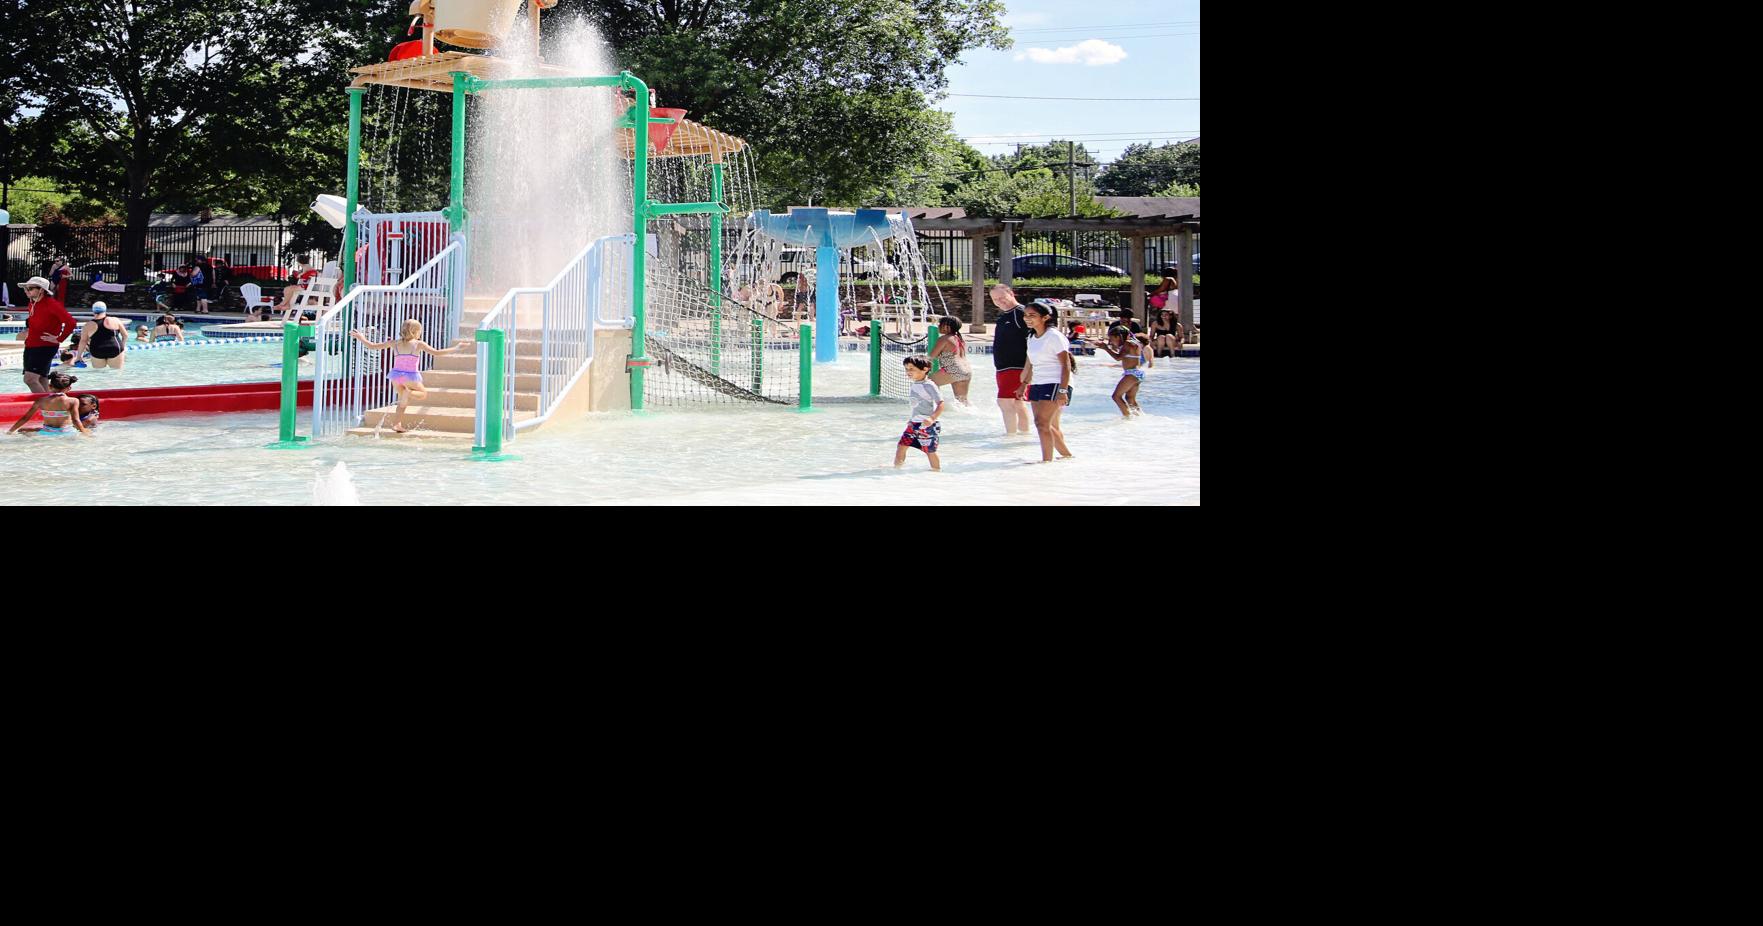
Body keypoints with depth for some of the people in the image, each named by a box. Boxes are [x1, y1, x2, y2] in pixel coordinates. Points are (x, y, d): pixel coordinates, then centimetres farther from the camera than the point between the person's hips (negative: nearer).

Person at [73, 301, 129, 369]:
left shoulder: (88, 325, 2)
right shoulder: (115, 321, 0)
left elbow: (83, 341, 0)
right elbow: (125, 335, 6)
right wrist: (123, 345, 23)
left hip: (97, 353, 1)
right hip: (114, 351, -1)